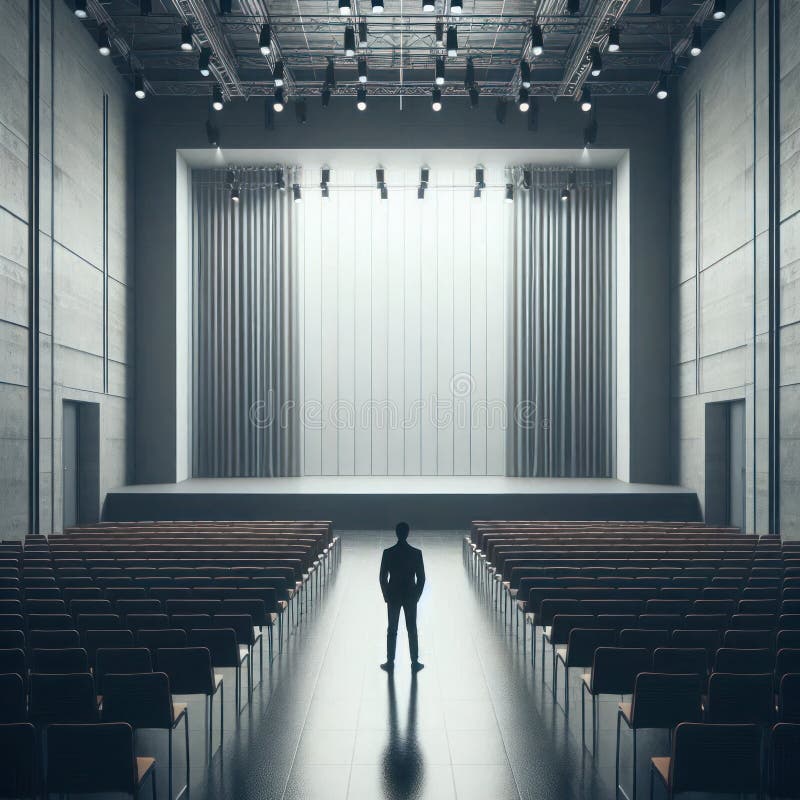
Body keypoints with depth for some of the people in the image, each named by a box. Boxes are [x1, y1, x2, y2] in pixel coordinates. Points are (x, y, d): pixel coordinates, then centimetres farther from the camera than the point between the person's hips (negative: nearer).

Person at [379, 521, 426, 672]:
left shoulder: (388, 553, -9)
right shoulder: (416, 553, -8)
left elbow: (383, 577, -5)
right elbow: (421, 578, -5)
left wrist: (386, 595, 8)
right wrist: (417, 595, 8)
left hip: (393, 597, 0)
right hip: (410, 597, 0)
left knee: (392, 630, 8)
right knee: (412, 630, 9)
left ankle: (390, 663, 12)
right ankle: (415, 663, 13)